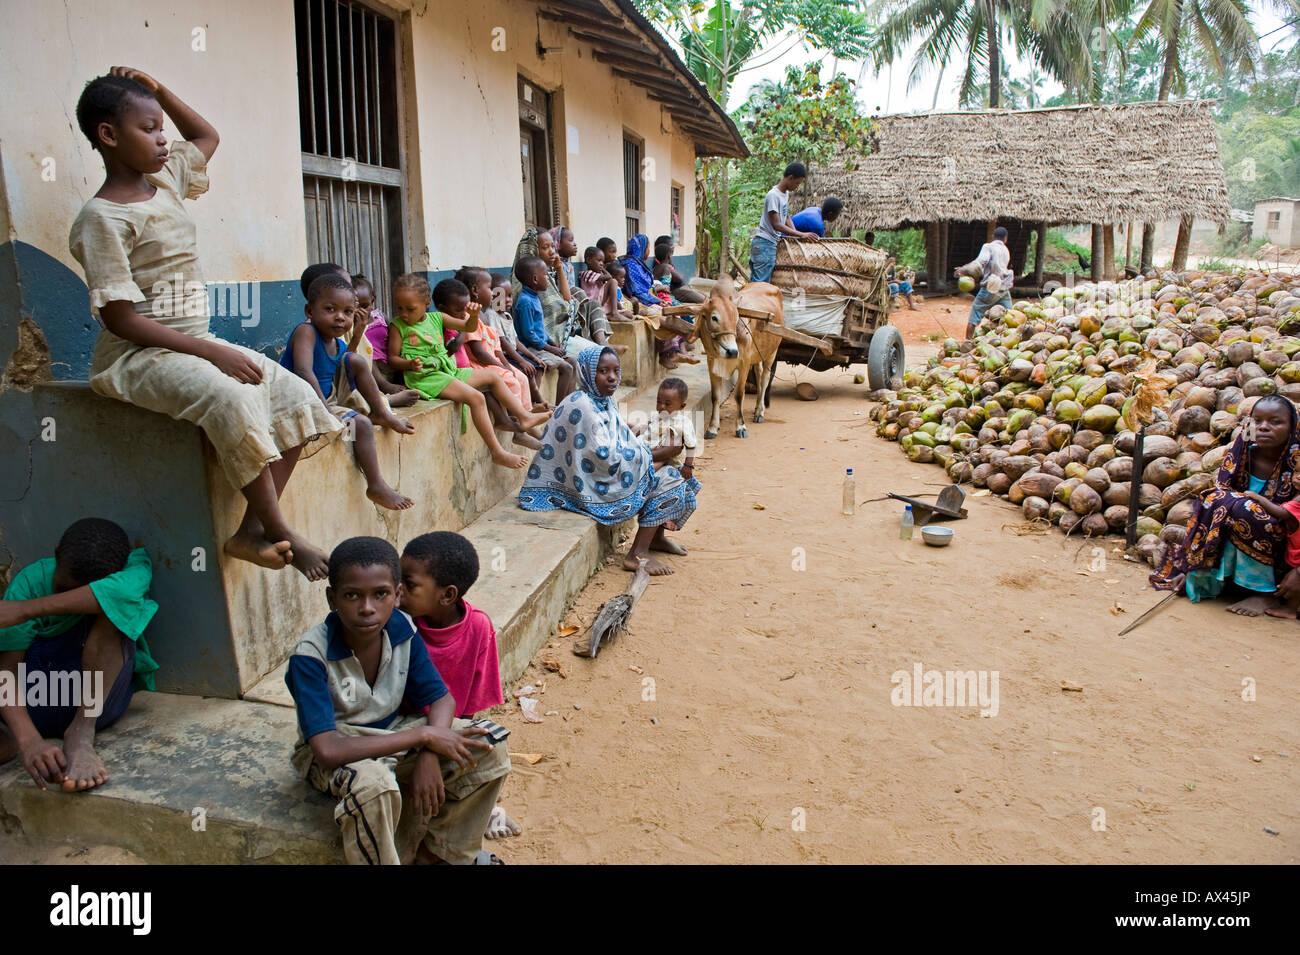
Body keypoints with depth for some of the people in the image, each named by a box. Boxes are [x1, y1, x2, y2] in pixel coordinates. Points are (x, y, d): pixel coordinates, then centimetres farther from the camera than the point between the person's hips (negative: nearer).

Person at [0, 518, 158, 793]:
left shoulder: (131, 564, -15)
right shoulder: (31, 581, -13)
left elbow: (130, 586, -43)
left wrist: (26, 609, -39)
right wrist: (28, 739, -38)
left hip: (98, 696, 0)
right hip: (32, 704, 0)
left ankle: (81, 734, -27)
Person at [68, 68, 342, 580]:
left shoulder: (165, 180, 12)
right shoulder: (102, 218, -12)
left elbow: (207, 136, 32)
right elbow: (120, 319, -17)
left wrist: (158, 90, 16)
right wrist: (212, 351, -22)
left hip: (193, 341, 8)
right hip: (138, 355, -8)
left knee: (295, 395, -9)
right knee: (232, 399, -35)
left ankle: (251, 529, -11)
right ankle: (280, 532, -22)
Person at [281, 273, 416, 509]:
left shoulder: (339, 345, 5)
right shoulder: (305, 332, -20)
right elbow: (303, 372, -33)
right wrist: (325, 410, -37)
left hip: (331, 397, 8)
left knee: (357, 361, -1)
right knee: (361, 424, -21)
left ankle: (381, 414, 9)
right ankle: (376, 486, -16)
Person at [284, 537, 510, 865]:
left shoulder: (402, 629, -14)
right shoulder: (310, 657, -28)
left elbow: (442, 698, -6)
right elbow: (328, 751, -36)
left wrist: (429, 756, -26)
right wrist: (424, 735, -33)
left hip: (393, 733, 5)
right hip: (337, 753, -5)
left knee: (490, 751, -12)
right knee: (373, 782, -39)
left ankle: (442, 846, 11)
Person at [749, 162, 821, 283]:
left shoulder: (786, 194, 14)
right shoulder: (773, 195, -15)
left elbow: (786, 218, 22)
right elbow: (776, 224, -20)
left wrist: (796, 234, 5)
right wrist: (800, 234, -21)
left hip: (772, 243, 9)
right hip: (765, 243, -9)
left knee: (755, 281, 9)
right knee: (761, 283, -12)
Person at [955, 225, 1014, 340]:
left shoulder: (988, 247, -2)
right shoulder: (1006, 250, 18)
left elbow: (981, 262, -19)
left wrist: (964, 270, -26)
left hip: (990, 288, -5)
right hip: (1005, 289, 5)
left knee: (973, 319, 0)